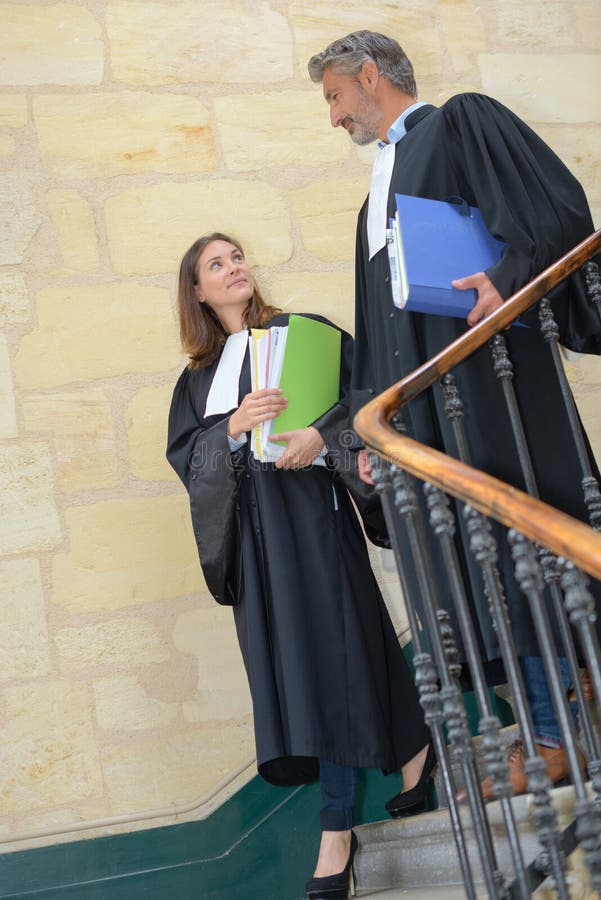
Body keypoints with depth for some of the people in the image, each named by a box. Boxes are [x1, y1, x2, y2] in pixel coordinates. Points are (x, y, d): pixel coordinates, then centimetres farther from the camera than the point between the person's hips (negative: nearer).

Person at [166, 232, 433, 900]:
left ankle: (337, 829, -1)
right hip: (250, 525, 4)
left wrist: (323, 433, -20)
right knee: (291, 655, 1)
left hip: (309, 508, -4)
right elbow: (184, 453, 6)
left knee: (325, 646, -9)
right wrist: (235, 426, -12)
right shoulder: (199, 375, 17)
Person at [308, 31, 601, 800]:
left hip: (489, 376, -7)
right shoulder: (376, 199, 28)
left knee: (524, 544, -8)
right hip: (423, 404, 8)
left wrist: (509, 277, -22)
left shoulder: (461, 122, 5)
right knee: (477, 565, 1)